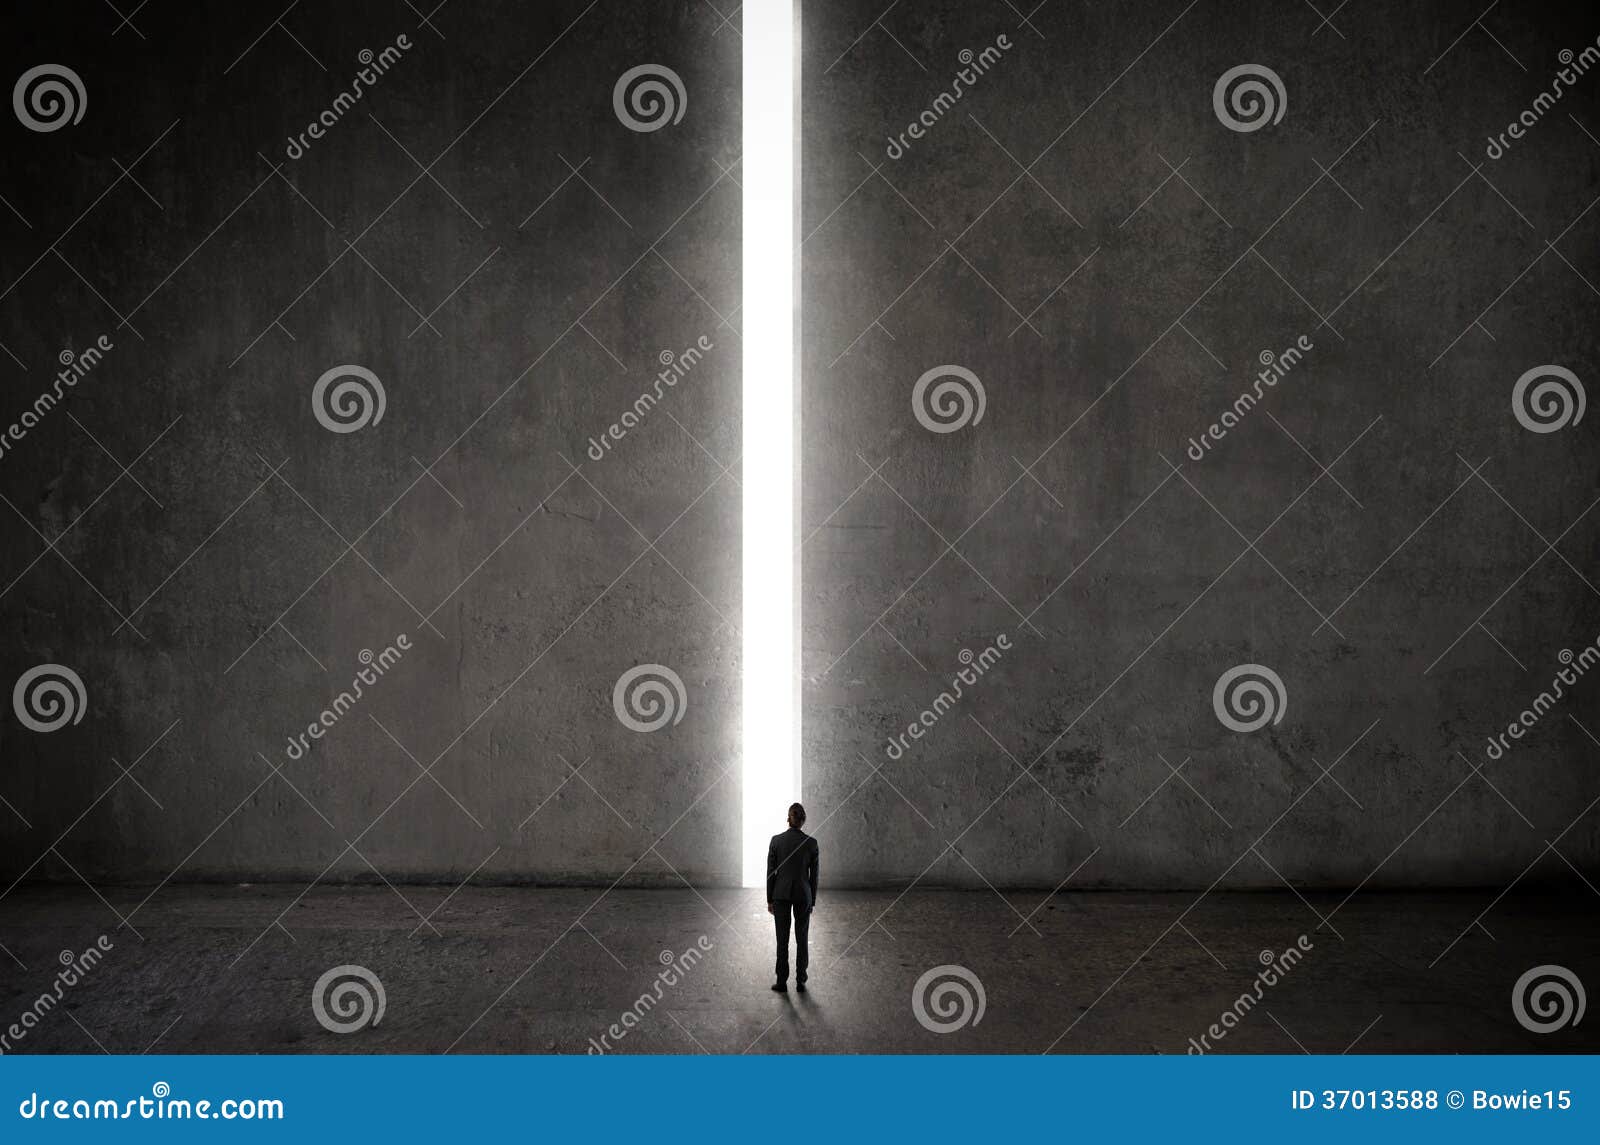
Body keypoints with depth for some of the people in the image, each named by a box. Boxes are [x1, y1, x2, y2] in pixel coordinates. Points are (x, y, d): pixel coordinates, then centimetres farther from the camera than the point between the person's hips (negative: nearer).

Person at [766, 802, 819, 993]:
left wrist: (770, 900, 5)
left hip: (781, 893, 0)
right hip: (803, 894, 0)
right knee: (802, 939, 11)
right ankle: (800, 981, 11)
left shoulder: (776, 840, -6)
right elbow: (813, 875, -1)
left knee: (782, 940, 6)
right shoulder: (811, 843, -6)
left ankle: (782, 982, 8)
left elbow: (770, 872, -3)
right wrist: (812, 902, 8)